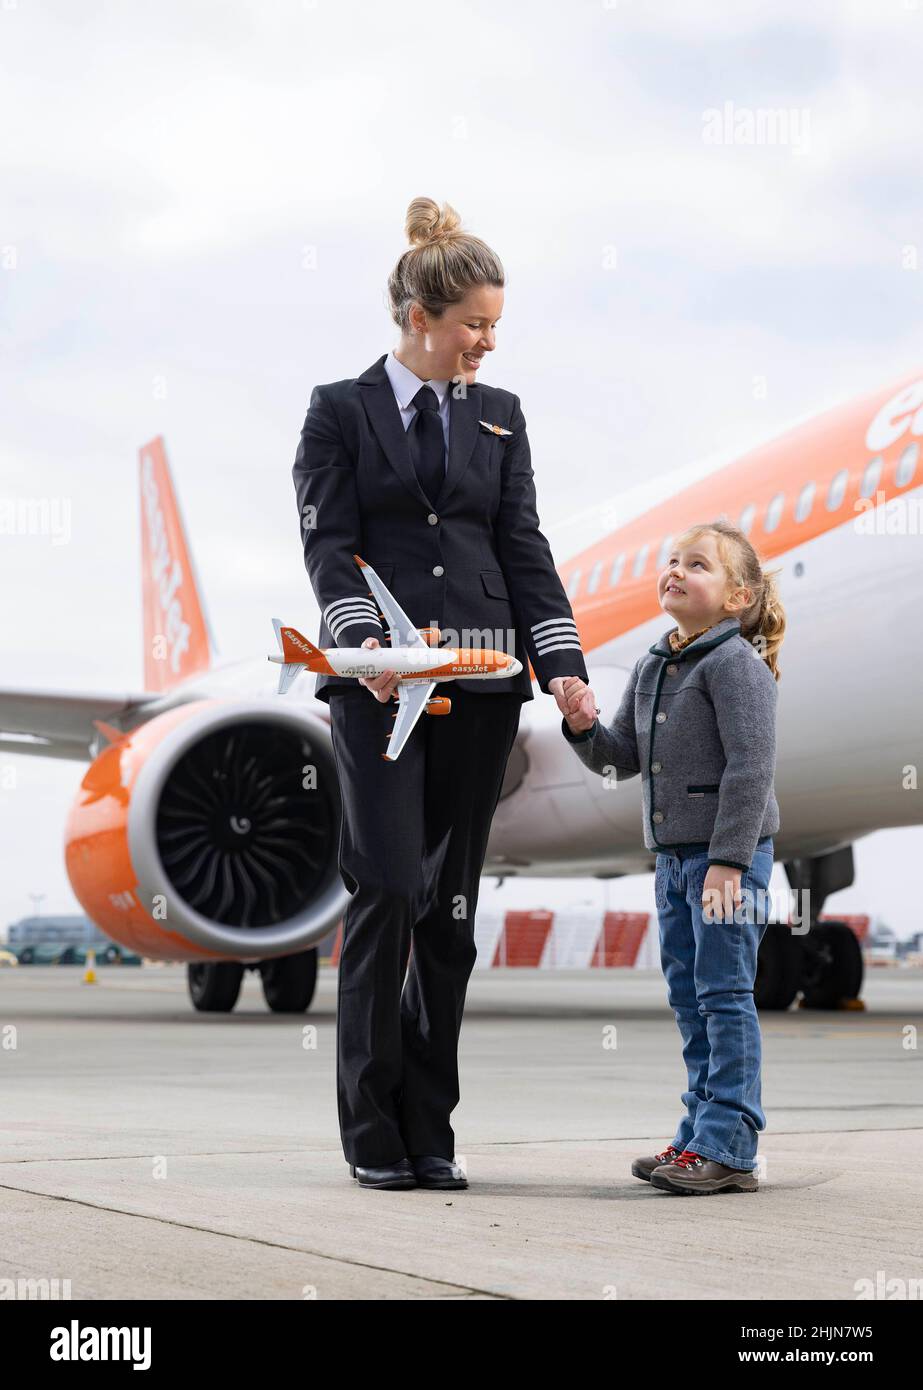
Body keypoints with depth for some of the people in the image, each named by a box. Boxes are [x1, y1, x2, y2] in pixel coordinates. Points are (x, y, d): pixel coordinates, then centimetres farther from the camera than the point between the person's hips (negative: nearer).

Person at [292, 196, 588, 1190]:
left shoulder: (499, 417, 16)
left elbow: (524, 547, 11)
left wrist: (560, 660, -2)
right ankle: (372, 1132, 1)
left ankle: (430, 1129, 11)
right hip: (379, 684, -4)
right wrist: (364, 643, -20)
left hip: (480, 679, 4)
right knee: (387, 891, -10)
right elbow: (328, 546, -3)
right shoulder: (342, 411, 5)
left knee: (453, 904, 4)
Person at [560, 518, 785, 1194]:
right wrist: (585, 726, -3)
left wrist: (728, 860, -22)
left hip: (731, 853, -8)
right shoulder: (650, 670, 12)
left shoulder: (737, 665, -13)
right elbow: (623, 759, 18)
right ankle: (702, 1136, 19)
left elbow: (752, 766, -18)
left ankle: (728, 1149, -3)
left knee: (725, 993, -6)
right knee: (689, 998, 11)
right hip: (674, 855, 8)